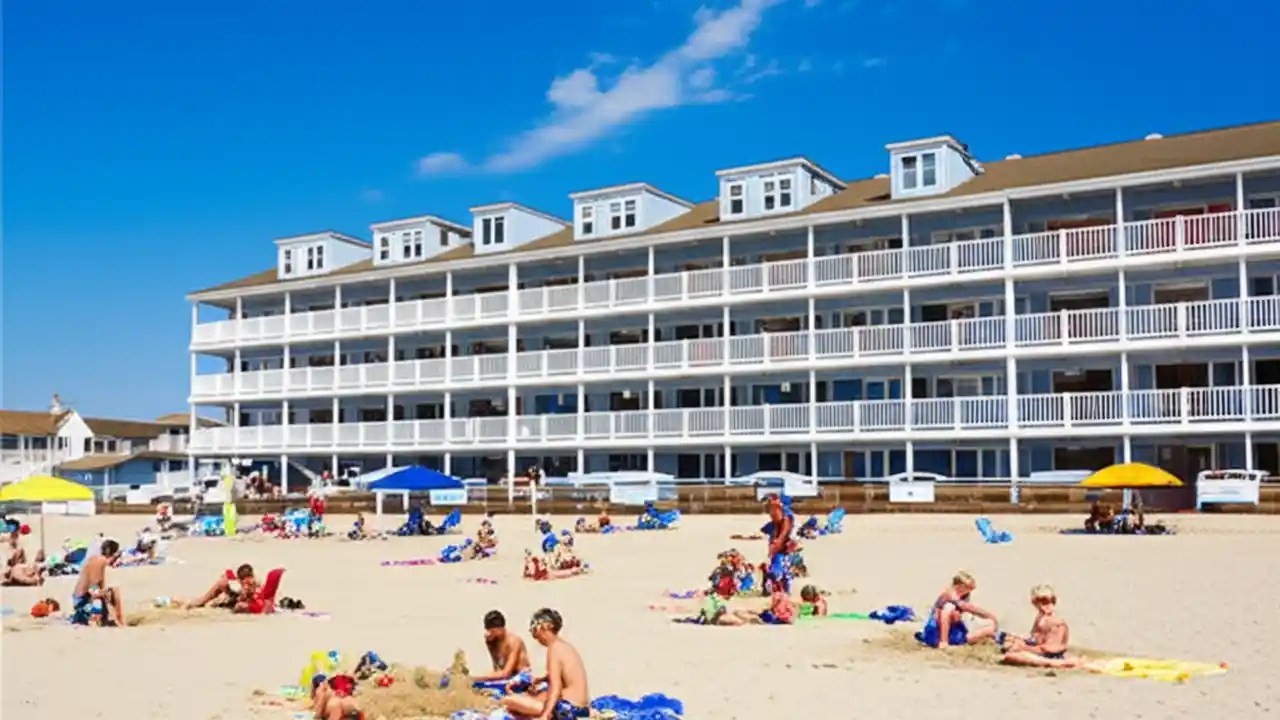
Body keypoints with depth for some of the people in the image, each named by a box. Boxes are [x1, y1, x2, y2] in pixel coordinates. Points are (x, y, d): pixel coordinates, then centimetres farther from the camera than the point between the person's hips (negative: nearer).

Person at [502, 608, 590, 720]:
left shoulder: (554, 648, -12)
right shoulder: (565, 645, 15)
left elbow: (555, 687, -22)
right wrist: (542, 679, 20)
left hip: (568, 710, -10)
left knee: (508, 701, -14)